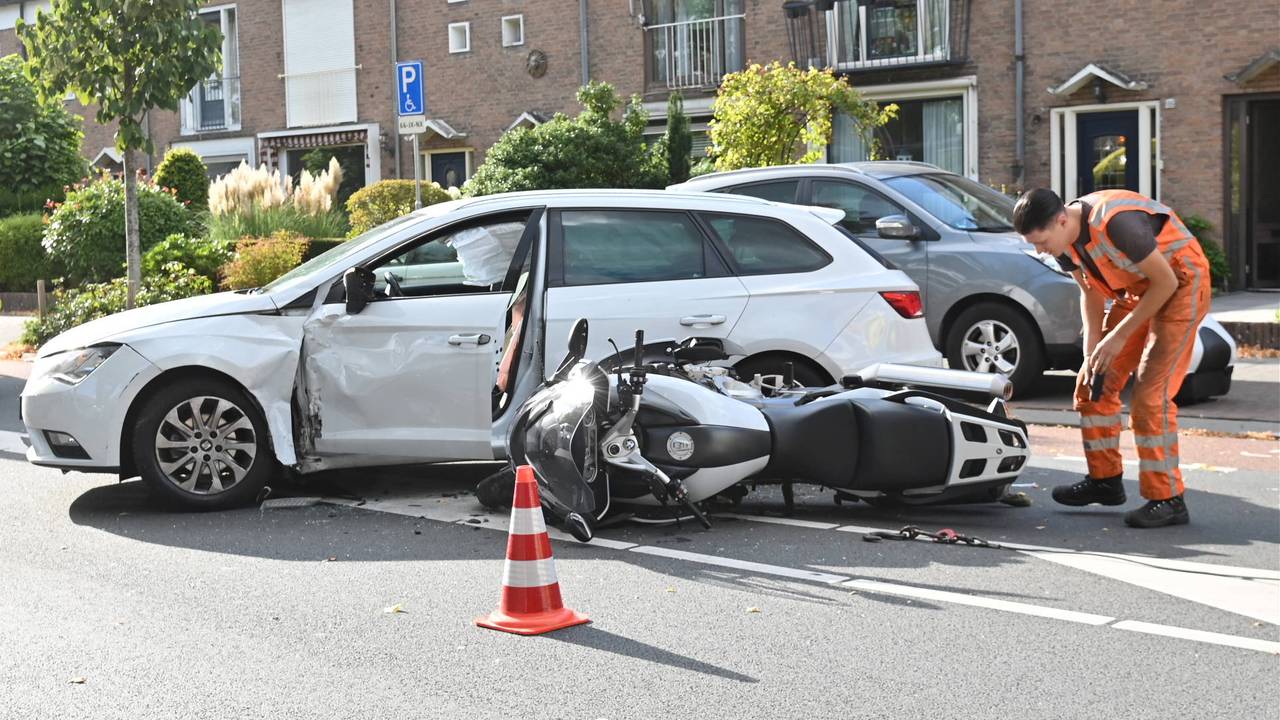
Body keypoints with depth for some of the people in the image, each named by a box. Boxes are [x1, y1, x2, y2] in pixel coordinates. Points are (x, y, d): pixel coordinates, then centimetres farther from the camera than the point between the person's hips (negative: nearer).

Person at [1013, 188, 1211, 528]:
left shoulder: (1115, 222, -33)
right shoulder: (1064, 242, -8)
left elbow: (1166, 282, -24)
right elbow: (1091, 293, 7)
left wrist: (1119, 336, -20)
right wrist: (1091, 350, -4)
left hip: (1180, 285, -8)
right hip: (1136, 290, 8)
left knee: (1150, 393, -16)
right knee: (1092, 384, 7)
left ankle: (1167, 500, -9)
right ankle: (1105, 480, 20)